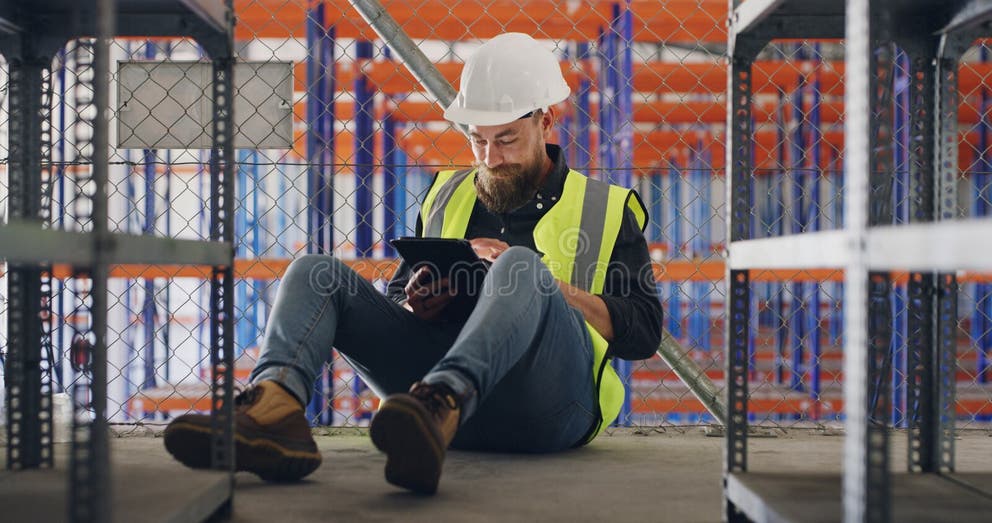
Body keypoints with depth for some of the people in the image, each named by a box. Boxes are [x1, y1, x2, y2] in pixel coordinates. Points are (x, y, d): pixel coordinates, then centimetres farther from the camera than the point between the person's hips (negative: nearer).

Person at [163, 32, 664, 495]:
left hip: (550, 402, -4)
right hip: (441, 370, 4)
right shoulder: (448, 195, 26)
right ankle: (275, 405, -41)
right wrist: (417, 304, 3)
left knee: (521, 266, -33)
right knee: (314, 273, -9)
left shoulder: (605, 210, 15)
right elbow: (397, 296, 29)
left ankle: (439, 404, -60)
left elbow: (644, 330, 3)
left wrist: (539, 282, -7)